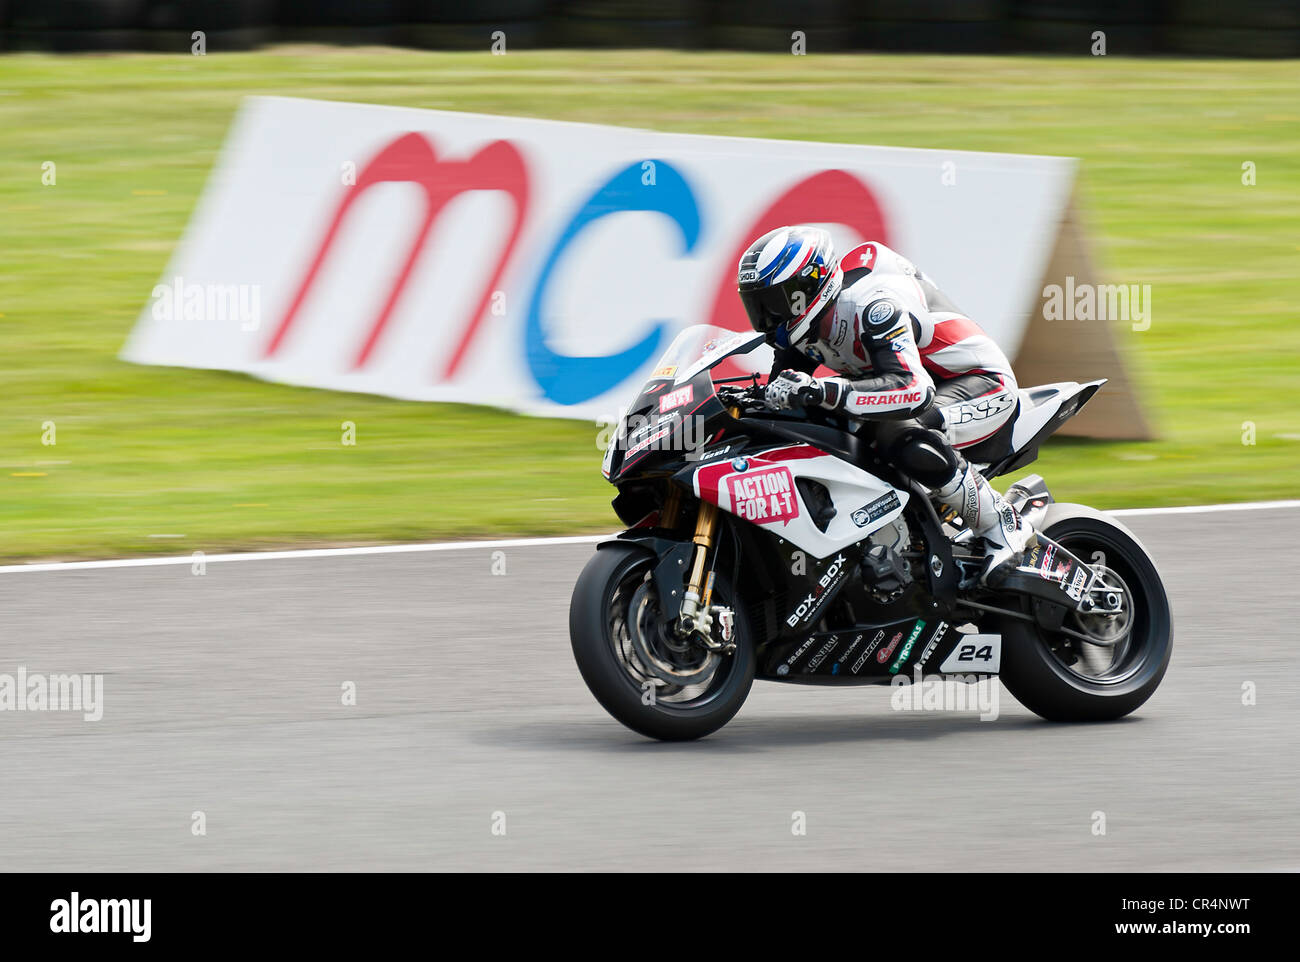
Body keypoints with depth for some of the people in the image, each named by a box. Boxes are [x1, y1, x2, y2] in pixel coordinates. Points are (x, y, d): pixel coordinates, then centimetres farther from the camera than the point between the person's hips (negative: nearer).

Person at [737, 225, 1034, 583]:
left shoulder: (870, 303, -31)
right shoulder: (801, 320, -3)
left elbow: (914, 390, -45)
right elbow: (781, 392, 9)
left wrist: (821, 391, -53)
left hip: (980, 383, -10)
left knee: (906, 438, -39)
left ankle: (1003, 525, -22)